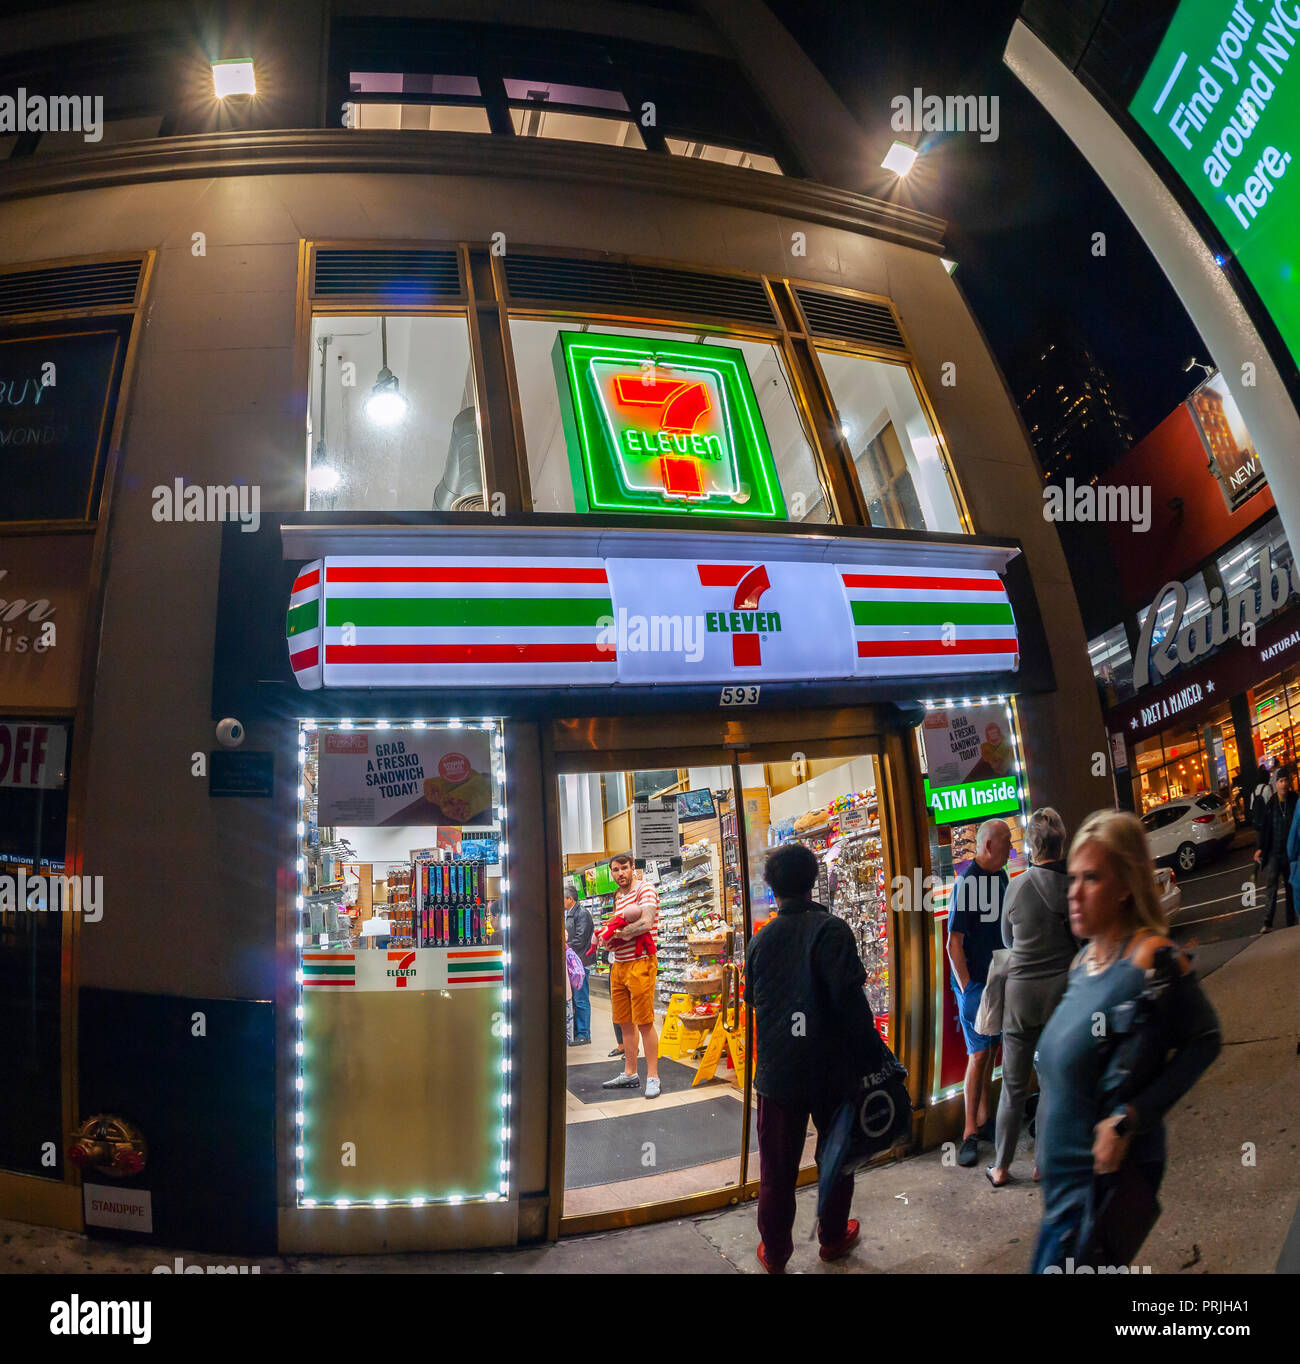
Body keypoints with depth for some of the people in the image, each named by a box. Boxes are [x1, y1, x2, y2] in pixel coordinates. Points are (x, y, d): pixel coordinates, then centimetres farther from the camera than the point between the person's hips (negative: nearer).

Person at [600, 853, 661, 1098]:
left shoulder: (645, 889, -7)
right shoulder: (618, 896, 18)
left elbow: (646, 924, -20)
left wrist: (616, 933, -10)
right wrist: (610, 936, 3)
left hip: (639, 962, -8)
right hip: (618, 963, 8)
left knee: (644, 1022, -6)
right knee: (625, 1022, 12)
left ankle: (652, 1077, -1)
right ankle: (630, 1074, 21)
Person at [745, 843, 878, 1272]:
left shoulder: (760, 941, 0)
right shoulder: (831, 930, -13)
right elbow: (850, 999, -18)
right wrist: (869, 1055, -11)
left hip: (777, 1072, 3)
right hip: (831, 1070, -2)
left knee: (776, 1167, 13)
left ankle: (775, 1252, 23)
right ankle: (833, 1237, 34)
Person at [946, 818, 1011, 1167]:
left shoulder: (1000, 877, 7)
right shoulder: (967, 882, -17)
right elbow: (954, 944, -18)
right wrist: (968, 989, -19)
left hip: (998, 979, 8)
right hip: (975, 982, -8)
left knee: (990, 1051, 14)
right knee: (979, 1053, -7)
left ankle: (984, 1121, 25)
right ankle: (970, 1132, 1)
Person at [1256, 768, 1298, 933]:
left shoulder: (1295, 802, -2)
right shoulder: (1270, 805, 1)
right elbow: (1264, 828, 5)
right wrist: (1260, 848, -2)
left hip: (1290, 853, 0)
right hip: (1274, 852, 0)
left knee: (1290, 887, 10)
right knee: (1272, 883, -13)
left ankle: (1290, 923, 19)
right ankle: (1267, 922, -16)